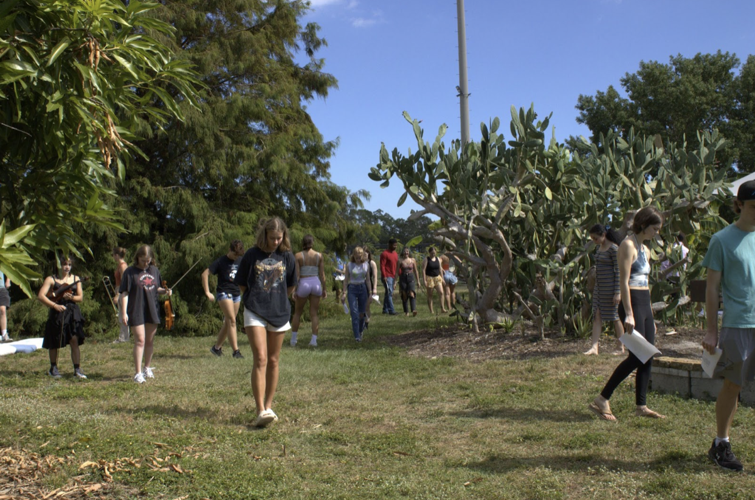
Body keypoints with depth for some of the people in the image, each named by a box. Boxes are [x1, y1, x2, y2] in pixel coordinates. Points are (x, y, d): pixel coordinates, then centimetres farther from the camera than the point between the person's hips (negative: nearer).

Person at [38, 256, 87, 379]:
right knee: (54, 343, 8)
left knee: (74, 341, -8)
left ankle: (77, 370, -5)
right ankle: (53, 368, 27)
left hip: (72, 313, 2)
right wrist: (55, 305, -20)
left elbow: (80, 298, 7)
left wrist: (71, 297, -14)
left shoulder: (75, 279, 9)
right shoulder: (51, 279, -1)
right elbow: (41, 296, -10)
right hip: (57, 313, -1)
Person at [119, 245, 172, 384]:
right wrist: (124, 312, -15)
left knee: (150, 341, 14)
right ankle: (138, 373, -7)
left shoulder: (154, 270, 7)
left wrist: (165, 291, -4)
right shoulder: (130, 272, -7)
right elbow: (124, 293, -8)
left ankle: (147, 368, 31)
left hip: (152, 311, 5)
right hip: (136, 311, -5)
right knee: (140, 340, -10)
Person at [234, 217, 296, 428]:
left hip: (279, 313, 3)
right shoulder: (252, 255, -3)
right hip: (255, 313, -3)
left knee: (273, 361, 8)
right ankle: (260, 411, -14)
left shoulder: (287, 257, 4)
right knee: (260, 359, -12)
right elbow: (241, 283, 7)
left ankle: (268, 406, 20)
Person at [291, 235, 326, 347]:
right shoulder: (319, 255, 3)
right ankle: (314, 339, -2)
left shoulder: (298, 256, -4)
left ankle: (293, 339, 16)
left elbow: (296, 275, -8)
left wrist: (294, 290, -5)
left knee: (297, 313, 13)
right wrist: (324, 289, 10)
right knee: (314, 314, 6)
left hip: (303, 284, -2)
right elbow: (322, 274, 3)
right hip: (316, 283, 2)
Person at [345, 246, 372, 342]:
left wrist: (370, 293, 8)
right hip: (352, 288, -2)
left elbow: (368, 280, 8)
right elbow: (346, 280, 3)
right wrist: (345, 292, -2)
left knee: (361, 312, 7)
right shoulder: (349, 265, -2)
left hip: (362, 288, 2)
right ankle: (357, 336, -10)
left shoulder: (366, 265, 3)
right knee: (354, 312, -10)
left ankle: (361, 330, 33)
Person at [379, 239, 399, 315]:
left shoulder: (395, 254, 15)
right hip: (387, 277, -8)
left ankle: (385, 309, 18)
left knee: (389, 293, 11)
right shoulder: (384, 254, -10)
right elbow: (382, 266, -14)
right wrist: (384, 276, -19)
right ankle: (391, 310, -13)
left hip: (393, 276, 8)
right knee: (389, 293, -12)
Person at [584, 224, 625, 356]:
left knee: (615, 317, 2)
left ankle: (622, 347, 14)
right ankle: (594, 347, -3)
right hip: (599, 287, 8)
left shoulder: (613, 248, -14)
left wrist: (618, 292, -18)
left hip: (610, 287, -8)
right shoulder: (599, 248, 11)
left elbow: (619, 271, -15)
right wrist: (595, 287, 19)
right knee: (597, 316, 0)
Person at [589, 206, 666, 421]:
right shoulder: (628, 245, -10)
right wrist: (629, 314, -21)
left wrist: (651, 317, 19)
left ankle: (641, 406, 14)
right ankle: (602, 400, -4)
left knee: (647, 357, 7)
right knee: (636, 357, -11)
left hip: (645, 304, 9)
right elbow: (624, 282, -16)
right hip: (633, 303, -9)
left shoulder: (645, 249, 17)